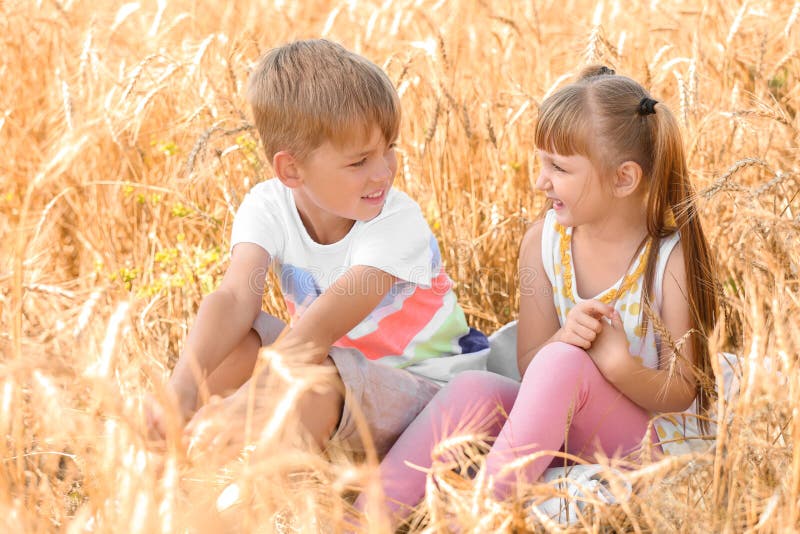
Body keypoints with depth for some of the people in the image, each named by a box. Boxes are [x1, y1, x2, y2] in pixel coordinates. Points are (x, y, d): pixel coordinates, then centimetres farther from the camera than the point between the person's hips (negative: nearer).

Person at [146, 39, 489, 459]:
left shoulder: (398, 223, -24)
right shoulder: (267, 207, -11)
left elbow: (323, 324, -37)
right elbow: (236, 297, -27)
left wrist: (247, 400, -50)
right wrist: (183, 384, -46)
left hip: (417, 386, -5)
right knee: (224, 335, -18)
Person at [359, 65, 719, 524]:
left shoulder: (673, 258, -12)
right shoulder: (544, 241, 0)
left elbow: (682, 393, -7)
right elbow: (529, 366, 1)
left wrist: (621, 365, -27)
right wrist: (563, 339, -22)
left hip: (648, 442, -4)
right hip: (563, 433, 4)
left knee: (563, 363, -33)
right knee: (474, 388, -26)